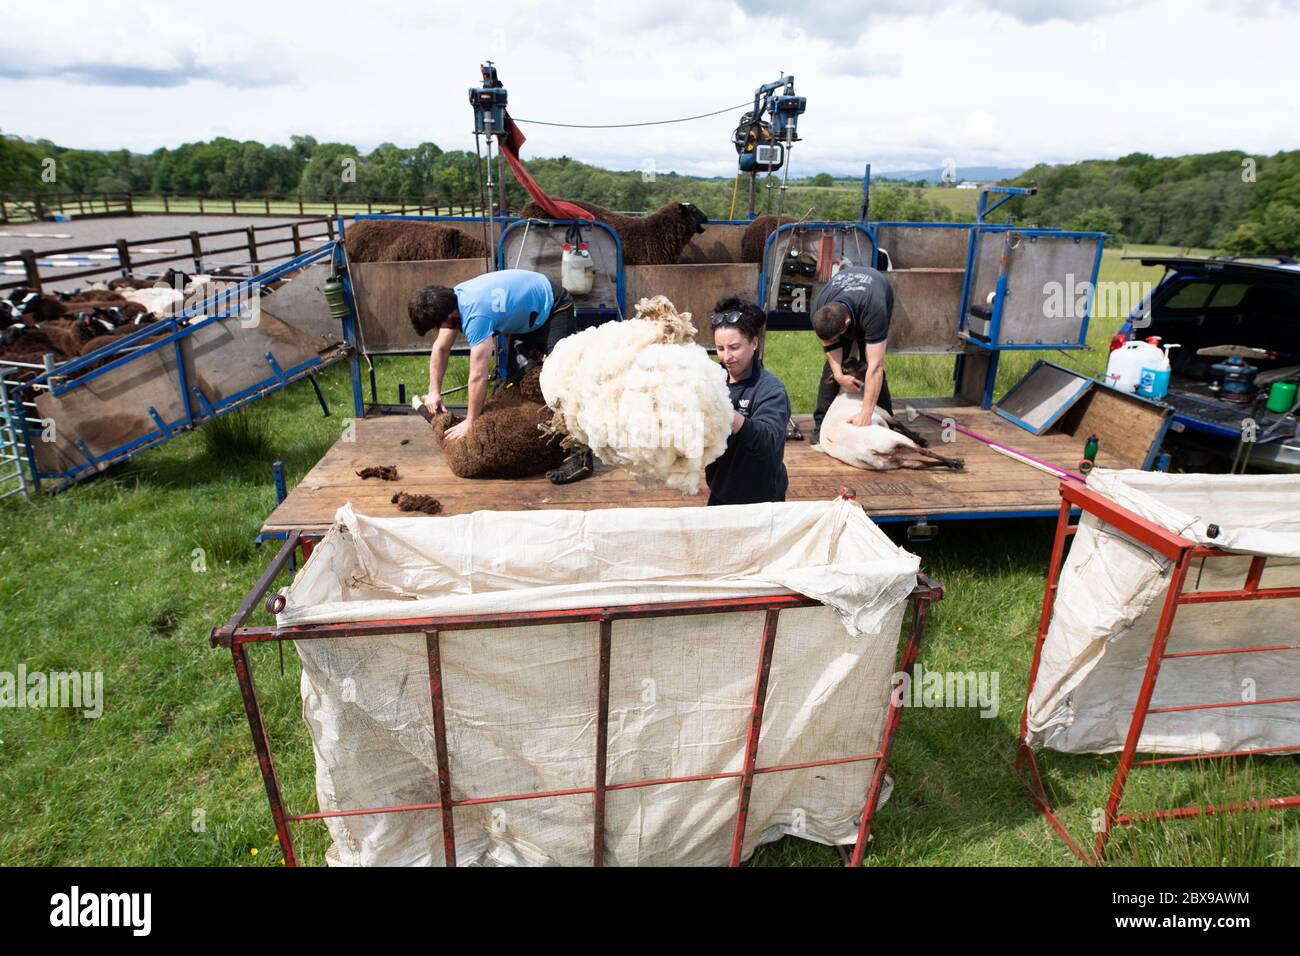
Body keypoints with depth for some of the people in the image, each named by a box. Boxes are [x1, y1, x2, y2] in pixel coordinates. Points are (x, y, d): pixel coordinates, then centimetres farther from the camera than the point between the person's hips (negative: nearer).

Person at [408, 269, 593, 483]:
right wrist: (434, 391, -1)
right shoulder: (452, 300, -8)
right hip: (528, 315, 10)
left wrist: (470, 422, -21)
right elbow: (440, 349, 6)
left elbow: (478, 376, -31)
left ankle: (582, 456, -24)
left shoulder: (475, 315, -35)